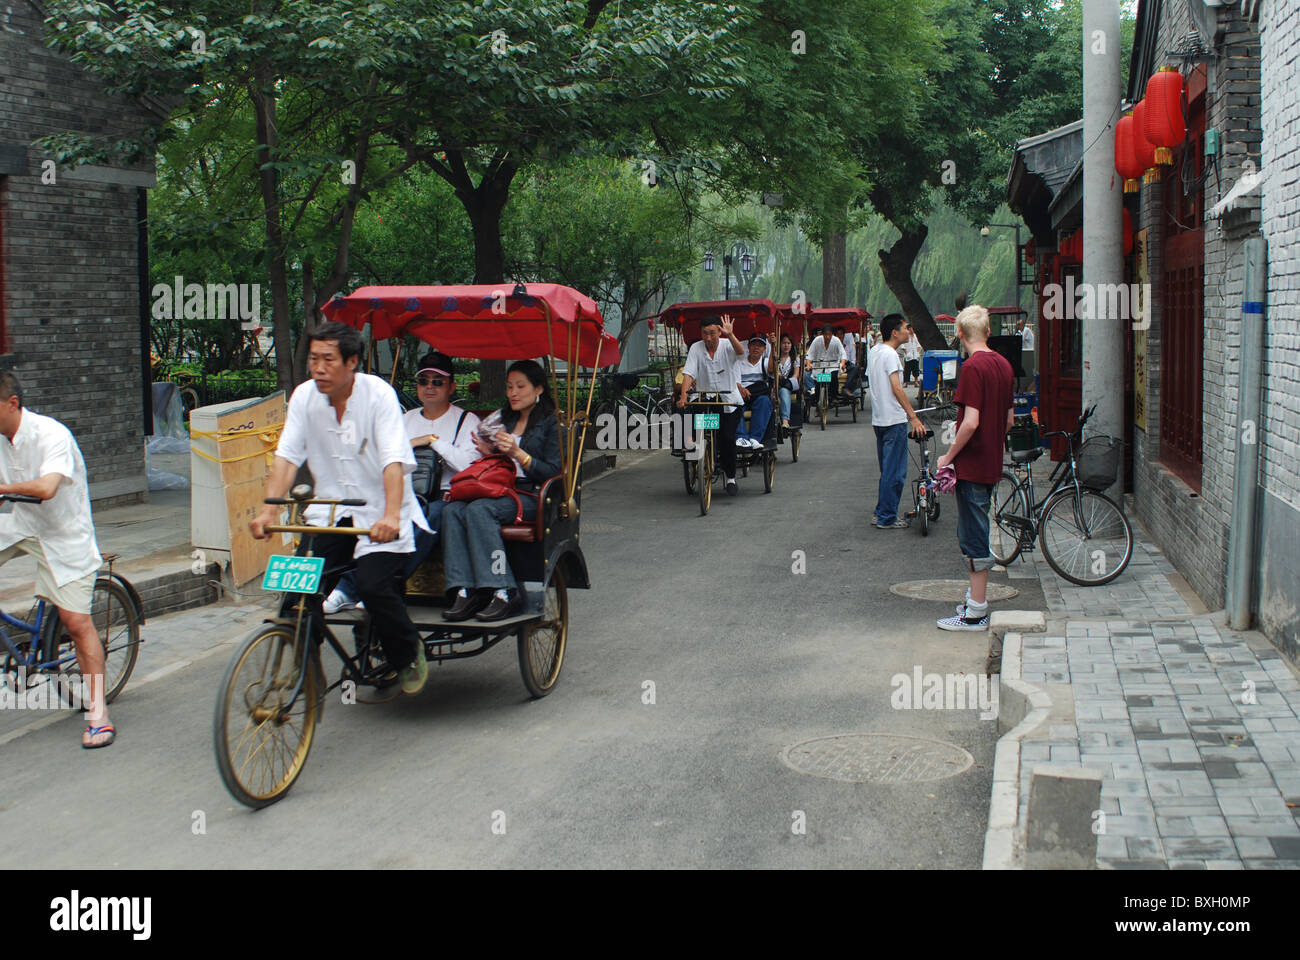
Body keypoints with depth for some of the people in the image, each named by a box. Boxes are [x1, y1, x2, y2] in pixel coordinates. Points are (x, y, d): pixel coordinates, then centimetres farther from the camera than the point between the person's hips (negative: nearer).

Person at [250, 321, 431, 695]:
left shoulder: (378, 394, -13)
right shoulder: (304, 396, 0)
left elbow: (394, 460, -22)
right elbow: (287, 457, -5)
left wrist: (390, 516, -37)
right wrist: (269, 510, -20)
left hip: (380, 513, -4)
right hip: (329, 510, 4)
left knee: (373, 585, -20)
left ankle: (409, 653, 8)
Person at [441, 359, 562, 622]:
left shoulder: (552, 422, 5)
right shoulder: (505, 420, 25)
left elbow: (553, 472, -5)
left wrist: (518, 453, -15)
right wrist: (488, 454, 4)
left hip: (531, 495, -6)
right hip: (498, 490, 6)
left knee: (479, 509, -33)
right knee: (452, 509, -25)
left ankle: (505, 593, -35)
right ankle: (465, 591, -34)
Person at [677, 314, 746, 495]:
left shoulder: (727, 346, -4)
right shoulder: (696, 348, -2)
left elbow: (740, 352, -27)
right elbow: (688, 373, -10)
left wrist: (730, 335, -44)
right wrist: (683, 395, -24)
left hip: (729, 401, -1)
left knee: (727, 438, -16)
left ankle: (730, 476, 4)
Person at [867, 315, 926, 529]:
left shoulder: (873, 351, 12)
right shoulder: (890, 354, -16)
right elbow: (896, 388, -24)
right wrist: (913, 417, -26)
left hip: (878, 419, 10)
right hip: (894, 420, -10)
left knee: (886, 469, 18)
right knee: (895, 472, -3)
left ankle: (882, 512, 25)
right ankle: (887, 518, 1)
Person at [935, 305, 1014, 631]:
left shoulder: (973, 366, -18)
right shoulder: (1003, 364, 8)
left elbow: (971, 422, -23)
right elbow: (1010, 419, 14)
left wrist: (949, 456, -13)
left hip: (972, 465, -8)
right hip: (992, 464, 9)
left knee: (973, 537, -3)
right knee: (975, 534, 18)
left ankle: (976, 614, 2)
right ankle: (977, 599, 27)